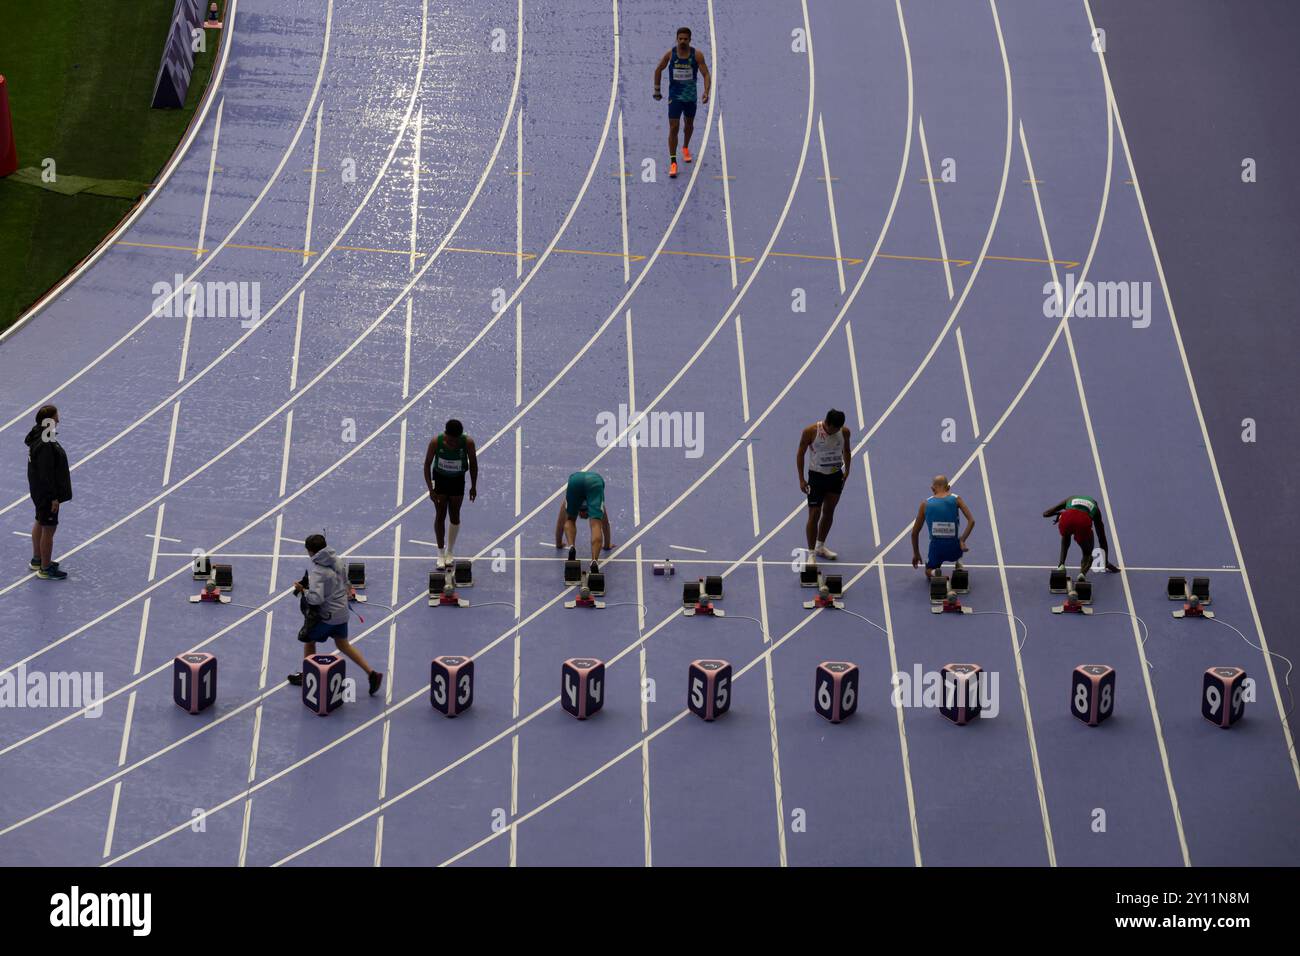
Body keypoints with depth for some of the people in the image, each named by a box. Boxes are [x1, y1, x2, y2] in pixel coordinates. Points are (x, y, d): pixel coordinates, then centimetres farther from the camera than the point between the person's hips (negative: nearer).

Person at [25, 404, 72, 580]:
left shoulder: (38, 437, 3)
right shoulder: (45, 446, -29)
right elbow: (46, 473, -27)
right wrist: (54, 497, -21)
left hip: (39, 491, 11)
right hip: (47, 493, -11)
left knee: (40, 523, 24)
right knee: (49, 528, 1)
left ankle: (37, 560, 40)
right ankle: (45, 569, 11)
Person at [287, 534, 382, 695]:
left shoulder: (317, 571, -26)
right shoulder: (338, 561, -3)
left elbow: (316, 598, -33)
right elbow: (345, 582, 9)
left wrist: (302, 590, -18)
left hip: (326, 615, -7)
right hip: (342, 612, 7)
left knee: (309, 641, 17)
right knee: (343, 645, 20)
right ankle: (371, 673, 14)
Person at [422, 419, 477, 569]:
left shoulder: (468, 442, -25)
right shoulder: (435, 442, -26)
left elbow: (473, 463, -8)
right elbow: (427, 464, -16)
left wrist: (473, 487, -4)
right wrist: (430, 488, -22)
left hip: (457, 479, 1)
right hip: (439, 478, -1)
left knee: (455, 516, 6)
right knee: (440, 515, 0)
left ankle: (450, 552, 21)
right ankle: (441, 554, 8)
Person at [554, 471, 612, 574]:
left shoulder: (566, 501, 45)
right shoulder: (599, 504, 45)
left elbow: (560, 523, 52)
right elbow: (605, 523, 55)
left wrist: (559, 543, 64)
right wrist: (607, 545, 66)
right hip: (595, 481, 0)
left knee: (570, 520, 22)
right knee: (596, 524, -6)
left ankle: (571, 547, -4)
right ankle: (594, 561, -26)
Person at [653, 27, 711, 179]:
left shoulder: (697, 55, -12)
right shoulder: (670, 54, -10)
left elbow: (706, 74, -13)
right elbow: (658, 70, 5)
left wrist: (706, 92, -29)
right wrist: (657, 90, 6)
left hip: (691, 97, 1)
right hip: (675, 97, -1)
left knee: (689, 124, 21)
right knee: (673, 128, -10)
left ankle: (685, 148, 50)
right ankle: (673, 162, -9)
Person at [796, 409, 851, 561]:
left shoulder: (844, 432, -8)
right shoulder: (810, 432, -19)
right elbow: (800, 454, -9)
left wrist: (847, 470, -1)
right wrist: (801, 479, -11)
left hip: (836, 476, 4)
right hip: (817, 476, -4)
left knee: (829, 513, 15)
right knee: (814, 515, -7)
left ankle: (820, 547, 32)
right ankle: (811, 554, -2)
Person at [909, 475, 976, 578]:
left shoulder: (925, 504, 2)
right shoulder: (956, 499, 0)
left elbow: (915, 533, 8)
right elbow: (971, 521, -9)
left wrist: (916, 554, 21)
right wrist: (962, 541, -2)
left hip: (936, 548, -2)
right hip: (954, 549, 2)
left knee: (928, 571, 27)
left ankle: (934, 573, -6)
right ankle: (958, 564, 16)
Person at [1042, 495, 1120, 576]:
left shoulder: (1069, 500, 40)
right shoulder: (1095, 507, 38)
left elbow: (1046, 513, 37)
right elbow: (1102, 537, 43)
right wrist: (1107, 562, 51)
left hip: (1066, 518, 1)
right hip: (1084, 521, -1)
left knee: (1065, 537, 39)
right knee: (1087, 553, 24)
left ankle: (1061, 565, 20)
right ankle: (1083, 572, -9)